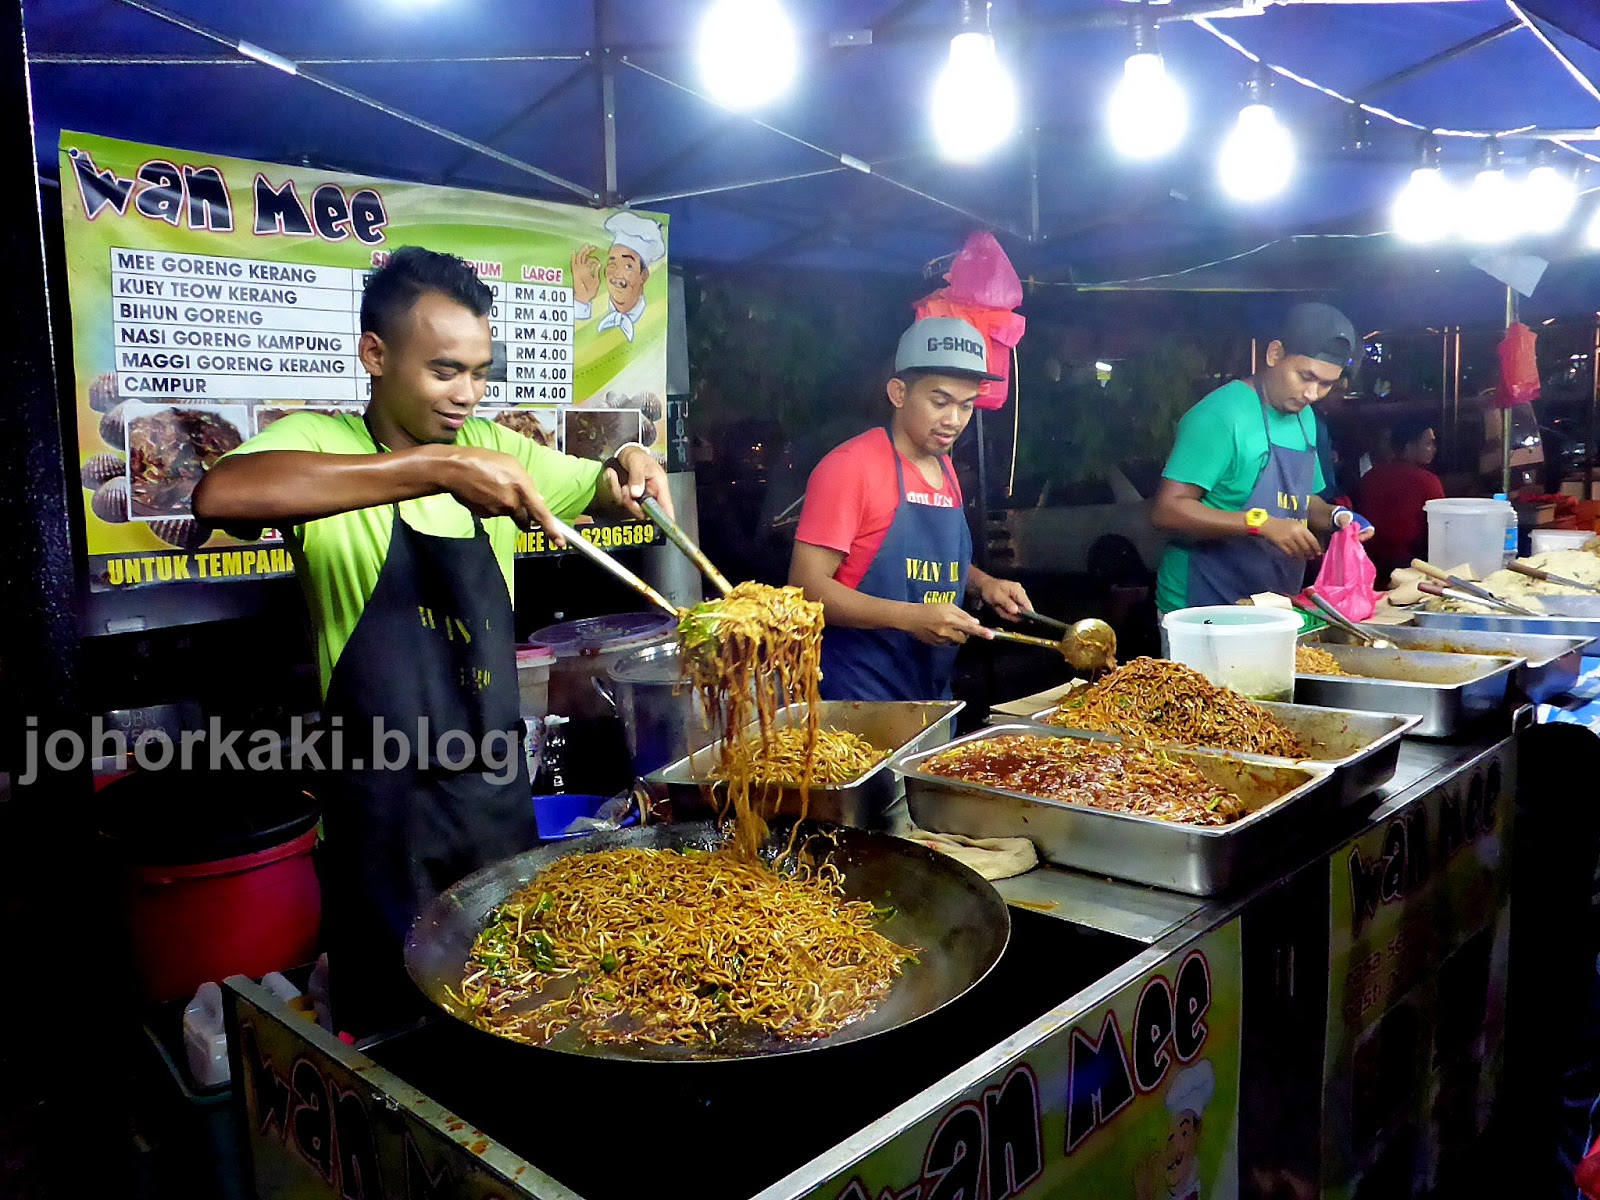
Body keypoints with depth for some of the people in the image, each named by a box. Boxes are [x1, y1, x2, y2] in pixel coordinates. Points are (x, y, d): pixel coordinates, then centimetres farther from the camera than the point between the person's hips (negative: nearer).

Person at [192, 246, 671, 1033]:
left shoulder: (491, 448, 4)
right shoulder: (322, 443, -12)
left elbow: (597, 488, 15)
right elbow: (220, 494, -34)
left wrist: (627, 467, -10)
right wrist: (437, 467, -39)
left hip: (499, 790, 5)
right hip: (387, 805, -5)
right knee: (395, 1027, 11)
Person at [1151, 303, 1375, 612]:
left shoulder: (1305, 418, 10)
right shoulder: (1221, 414, -17)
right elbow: (1167, 510, -23)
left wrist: (1335, 517, 0)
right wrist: (1261, 524, -29)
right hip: (1202, 606, -8)